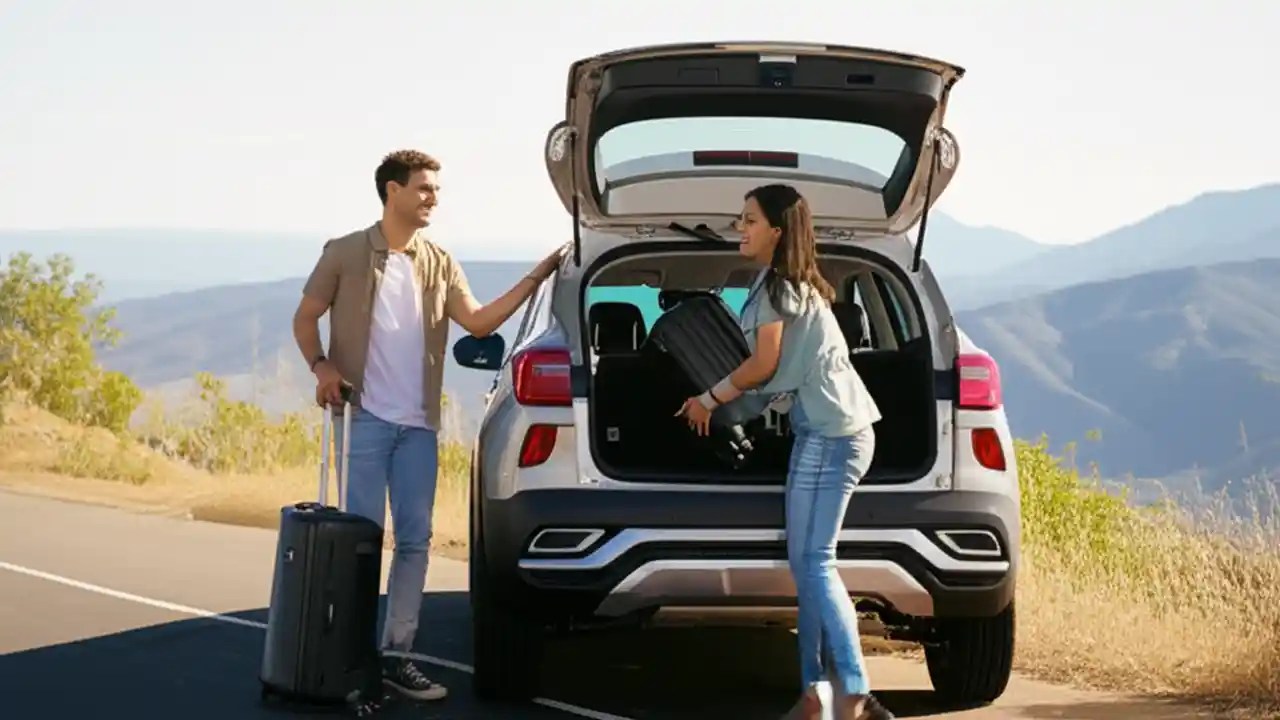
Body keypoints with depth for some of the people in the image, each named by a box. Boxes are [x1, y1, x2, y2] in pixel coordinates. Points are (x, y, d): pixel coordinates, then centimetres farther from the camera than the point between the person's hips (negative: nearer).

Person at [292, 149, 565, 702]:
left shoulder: (440, 263, 10)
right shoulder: (346, 254, -2)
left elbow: (478, 322, 3)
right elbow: (305, 317, 5)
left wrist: (534, 280, -5)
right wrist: (321, 365, -11)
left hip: (418, 423, 5)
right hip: (364, 418, -5)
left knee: (414, 539, 4)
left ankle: (396, 654, 11)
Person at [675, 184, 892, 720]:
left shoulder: (778, 284, -8)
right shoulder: (791, 282, 21)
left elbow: (763, 366, -7)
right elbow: (778, 370, 23)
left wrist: (709, 400, 7)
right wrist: (718, 402, 26)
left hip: (829, 433, -10)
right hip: (829, 430, 10)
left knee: (814, 564, -14)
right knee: (805, 564, 9)